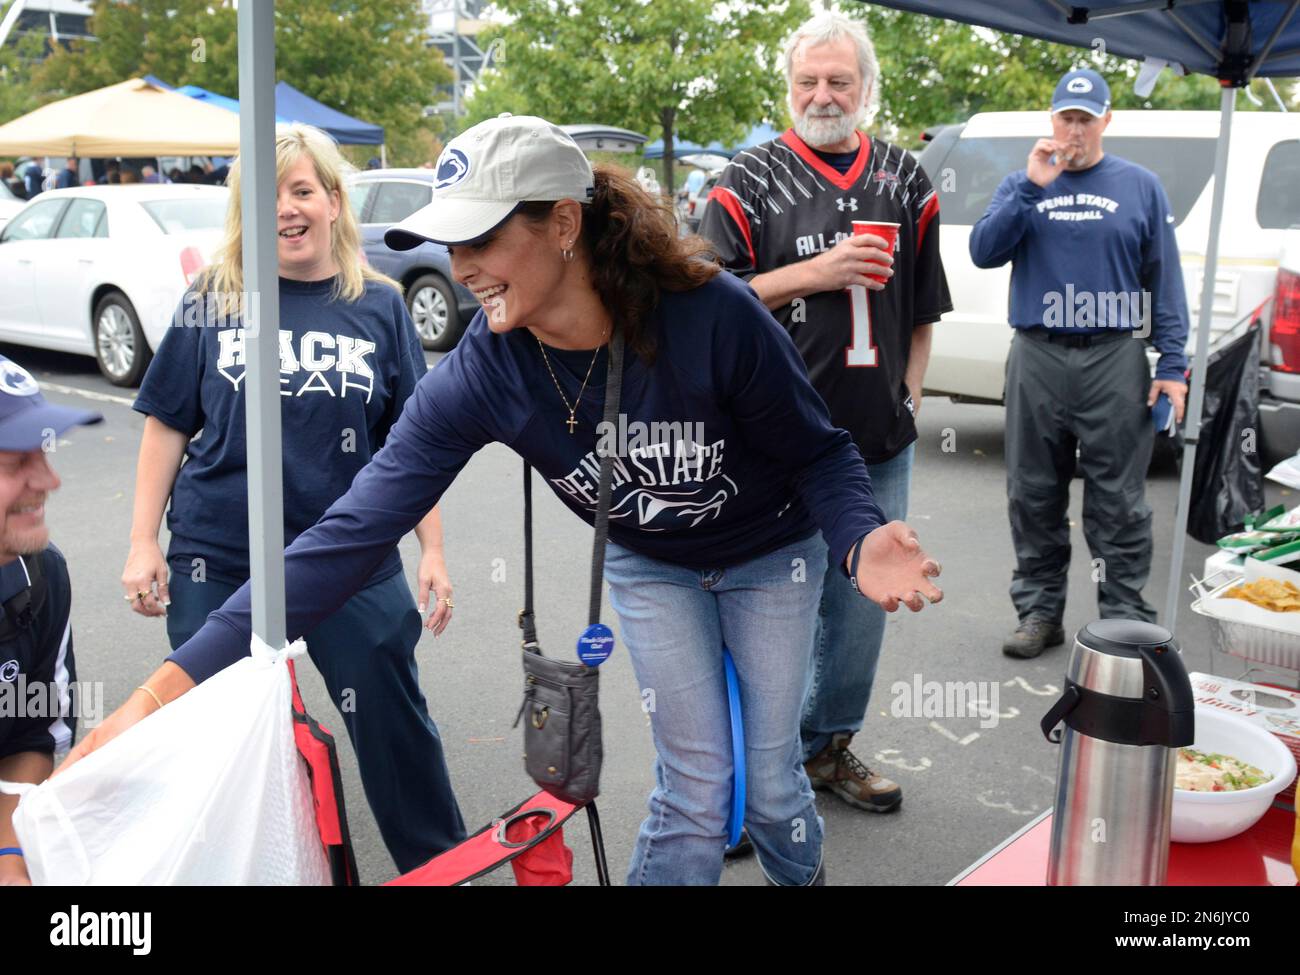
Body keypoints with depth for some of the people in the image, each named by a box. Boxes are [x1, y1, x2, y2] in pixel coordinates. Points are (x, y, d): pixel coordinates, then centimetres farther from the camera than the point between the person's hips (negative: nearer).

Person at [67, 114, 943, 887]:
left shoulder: (713, 313, -34)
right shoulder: (481, 375, -27)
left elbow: (819, 453, -19)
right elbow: (356, 530, -31)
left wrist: (862, 541, -42)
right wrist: (173, 685, -36)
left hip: (770, 558, -1)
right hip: (651, 567, 1)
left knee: (771, 777, 10)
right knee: (694, 789, 1)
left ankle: (802, 874, 44)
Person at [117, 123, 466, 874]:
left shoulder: (379, 306, 1)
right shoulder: (212, 303, 1)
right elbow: (168, 426, 5)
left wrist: (432, 550, 0)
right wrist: (144, 542, 1)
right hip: (218, 561, 1)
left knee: (394, 721, 8)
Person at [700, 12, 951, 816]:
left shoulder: (906, 182, 11)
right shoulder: (749, 184, -1)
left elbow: (923, 308, 16)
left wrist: (910, 397, 8)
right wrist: (817, 272, -14)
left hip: (880, 439, 4)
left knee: (865, 598, 12)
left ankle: (829, 744, 30)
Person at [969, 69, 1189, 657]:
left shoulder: (1140, 186, 8)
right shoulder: (1022, 184, 10)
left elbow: (1164, 278, 5)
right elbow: (983, 252, -4)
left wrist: (1172, 364, -3)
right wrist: (1033, 188, -13)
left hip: (1115, 360, -1)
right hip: (1037, 360, 2)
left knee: (1118, 502, 0)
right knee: (1034, 497, 8)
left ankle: (1126, 619, 9)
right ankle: (1039, 611, 19)